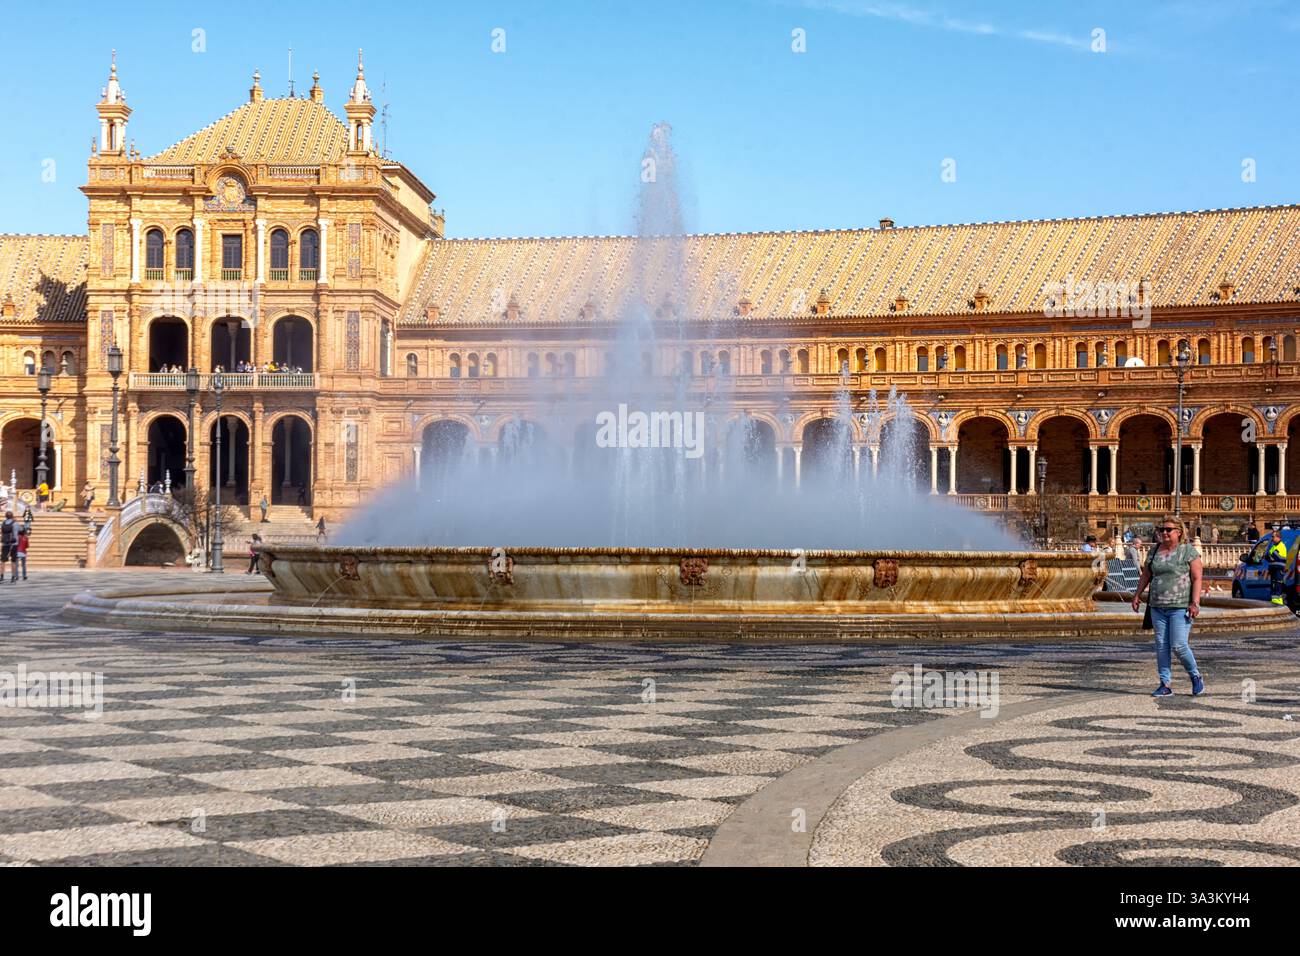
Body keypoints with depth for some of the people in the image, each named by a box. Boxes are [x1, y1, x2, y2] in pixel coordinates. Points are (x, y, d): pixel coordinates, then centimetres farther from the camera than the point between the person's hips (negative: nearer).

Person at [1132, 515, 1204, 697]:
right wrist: (1137, 595, 11)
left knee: (1179, 645, -9)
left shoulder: (1188, 551, -4)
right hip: (1157, 607, 6)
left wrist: (1195, 603, -14)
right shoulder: (1154, 552, 12)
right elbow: (1146, 575, 20)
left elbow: (1197, 578, -7)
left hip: (1180, 607, -6)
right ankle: (1165, 685, 9)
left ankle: (1196, 677, 13)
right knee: (1161, 646, 4)